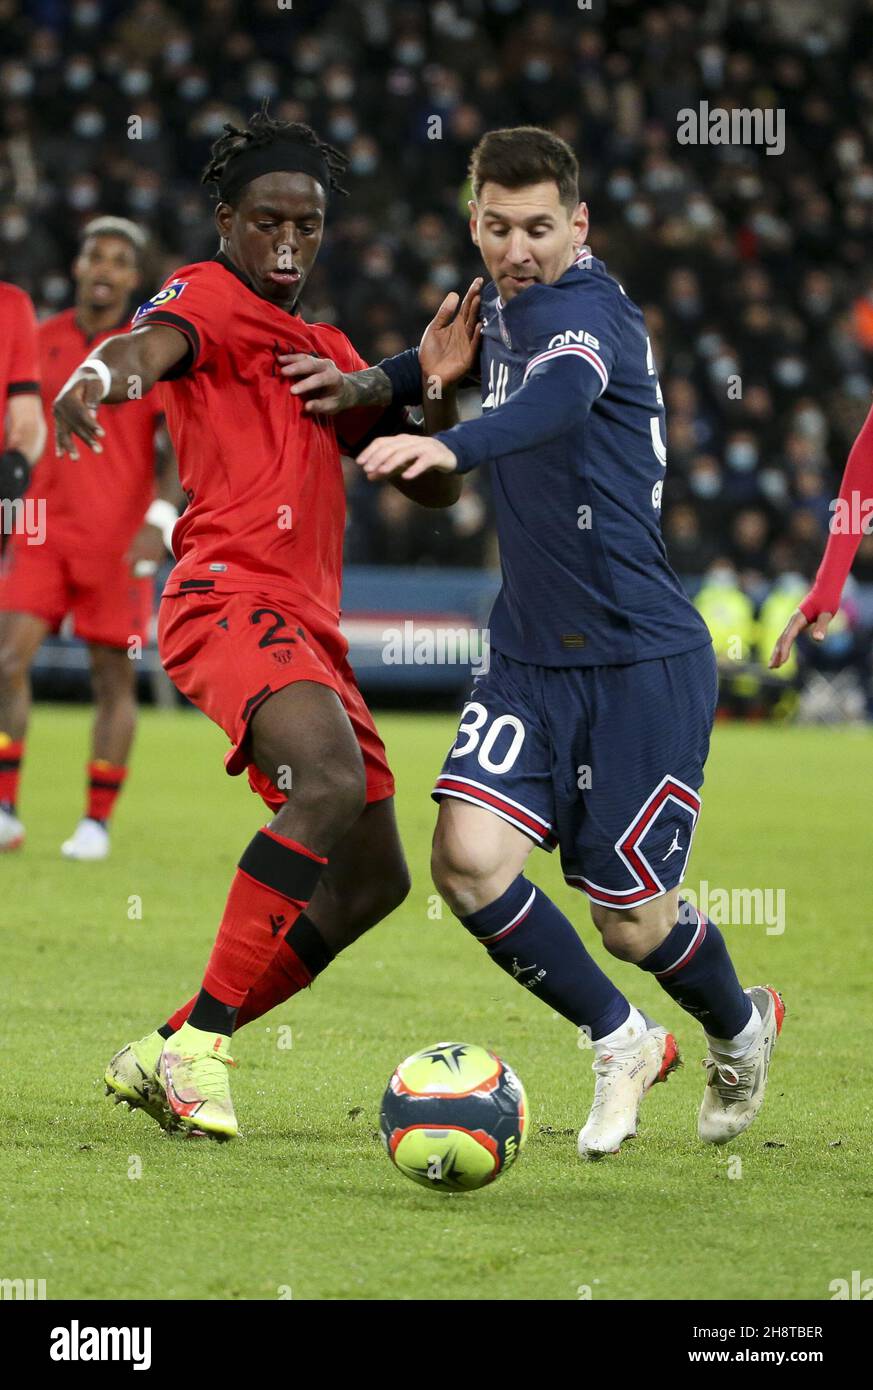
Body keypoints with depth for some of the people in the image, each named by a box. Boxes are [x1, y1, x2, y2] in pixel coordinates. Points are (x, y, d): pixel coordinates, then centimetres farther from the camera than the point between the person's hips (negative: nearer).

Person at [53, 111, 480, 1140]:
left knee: (373, 880, 8)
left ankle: (163, 1057, 14)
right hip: (231, 600, -9)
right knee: (333, 783, -33)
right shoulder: (211, 299, 3)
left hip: (307, 628, 9)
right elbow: (156, 341, -23)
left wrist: (436, 385, 4)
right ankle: (200, 1045, -30)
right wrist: (101, 371, -48)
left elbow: (433, 486, 25)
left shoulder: (327, 354, 27)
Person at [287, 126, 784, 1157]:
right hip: (530, 657, 7)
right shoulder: (503, 307, 8)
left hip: (642, 659, -7)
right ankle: (620, 1042, 8)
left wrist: (449, 447, -60)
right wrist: (380, 383, 14)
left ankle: (741, 1029, 35)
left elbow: (557, 398, -41)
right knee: (467, 858, -14)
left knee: (633, 924, 0)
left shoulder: (587, 311, -17)